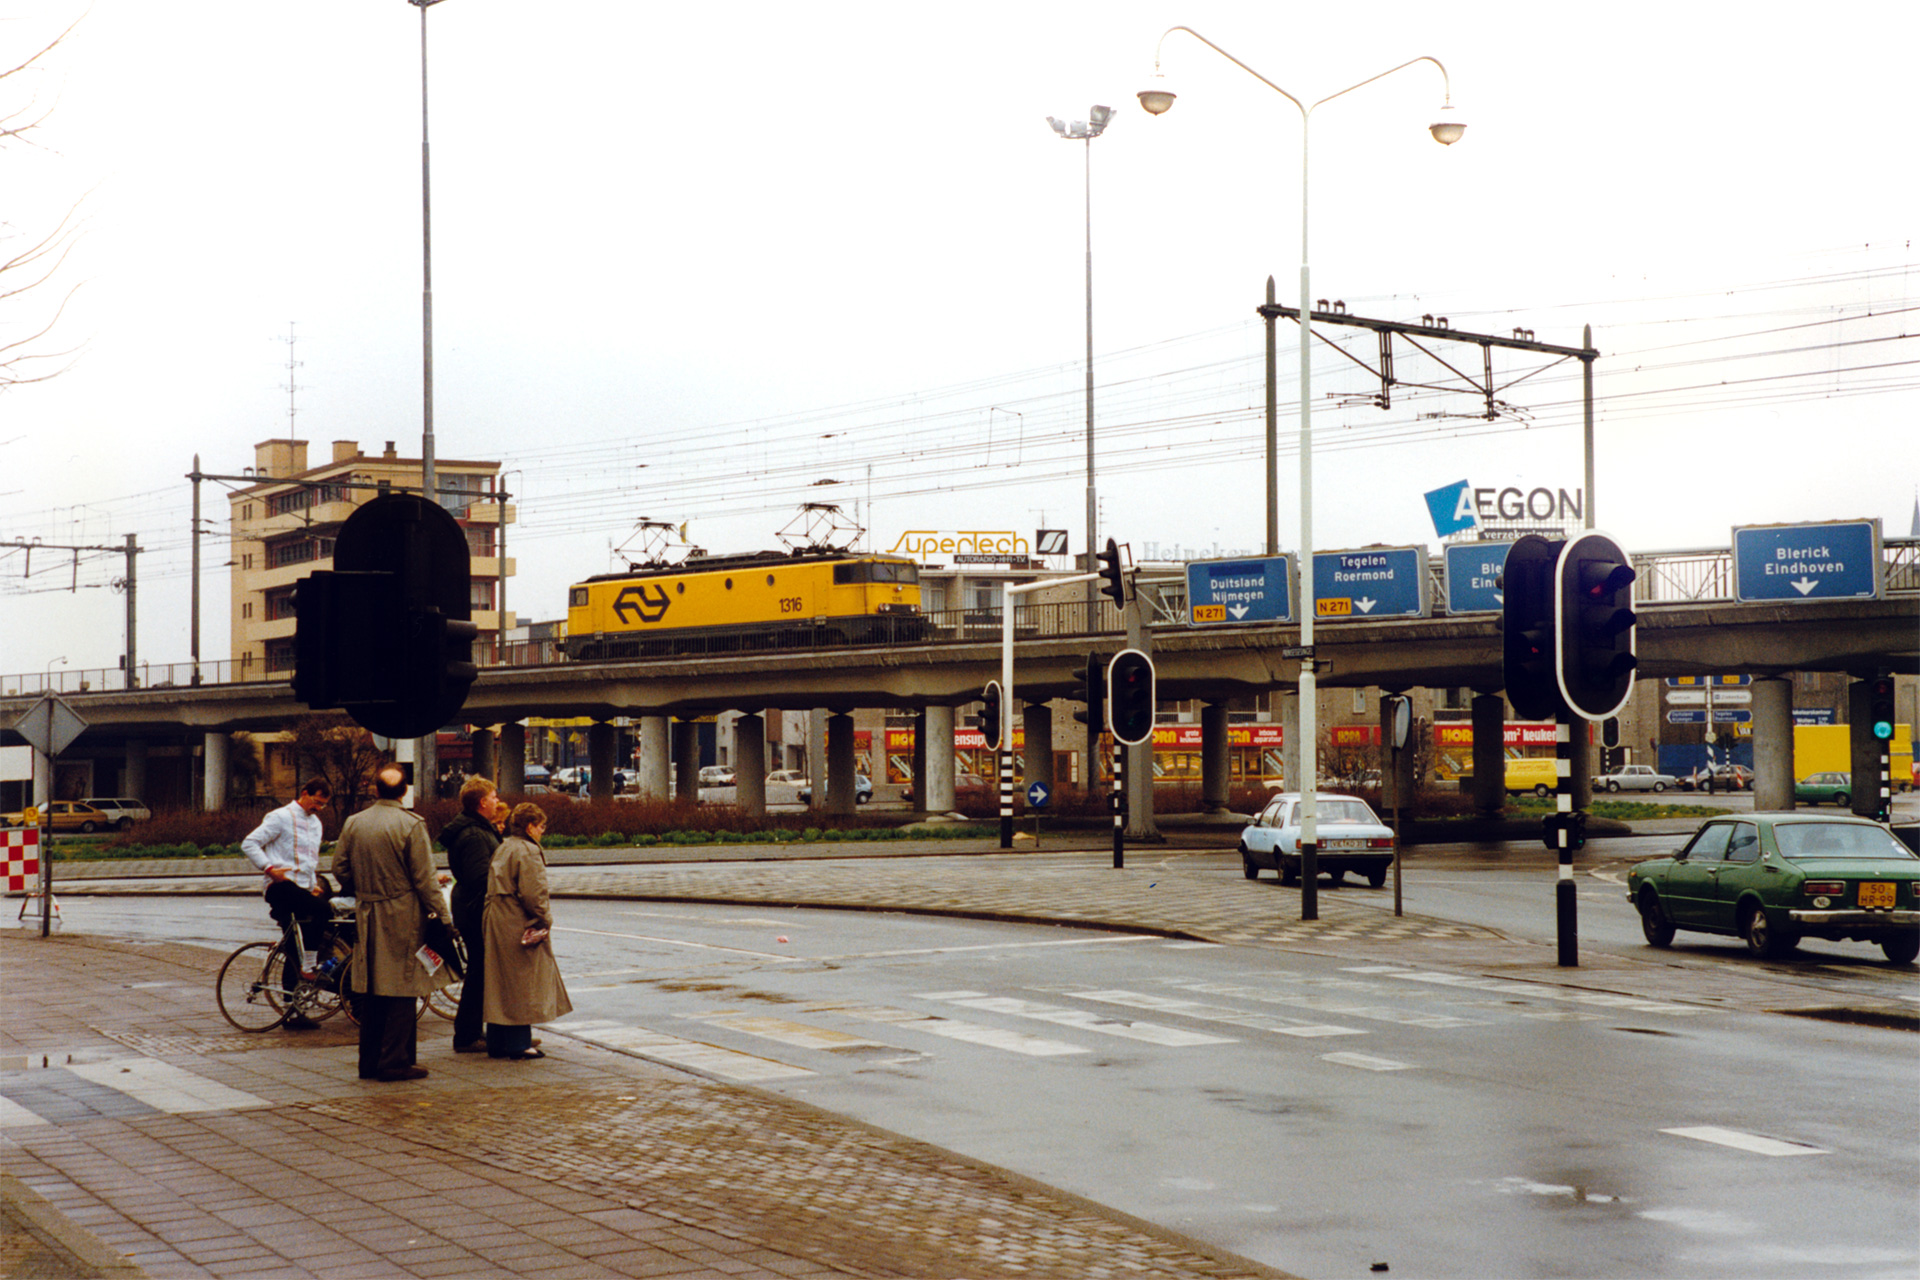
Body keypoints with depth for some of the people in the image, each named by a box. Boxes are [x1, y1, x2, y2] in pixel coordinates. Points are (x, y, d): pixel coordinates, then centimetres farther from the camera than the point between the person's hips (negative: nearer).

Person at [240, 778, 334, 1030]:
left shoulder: (315, 823, 21)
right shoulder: (281, 818, -4)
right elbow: (249, 844, -9)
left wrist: (314, 884, 15)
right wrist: (270, 868, -20)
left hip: (301, 889, 8)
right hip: (280, 886, -8)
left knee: (294, 953, 6)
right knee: (322, 910, -31)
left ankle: (293, 1014, 7)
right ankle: (309, 968, -24)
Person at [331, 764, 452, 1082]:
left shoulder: (353, 824, 4)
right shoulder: (411, 824, -12)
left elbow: (340, 868, 9)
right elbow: (424, 879, -12)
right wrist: (440, 915, -5)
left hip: (367, 917, 6)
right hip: (402, 916, -6)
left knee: (371, 991, 12)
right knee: (402, 990, 0)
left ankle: (370, 1061, 16)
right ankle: (395, 1061, 0)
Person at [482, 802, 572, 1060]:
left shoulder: (502, 848, 14)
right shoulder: (527, 851, -15)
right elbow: (533, 893, -21)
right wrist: (545, 920, -9)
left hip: (496, 922, 9)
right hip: (519, 925, -9)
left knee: (500, 984, 13)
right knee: (522, 982, -2)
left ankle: (497, 1043, 18)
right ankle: (519, 1045, 1)